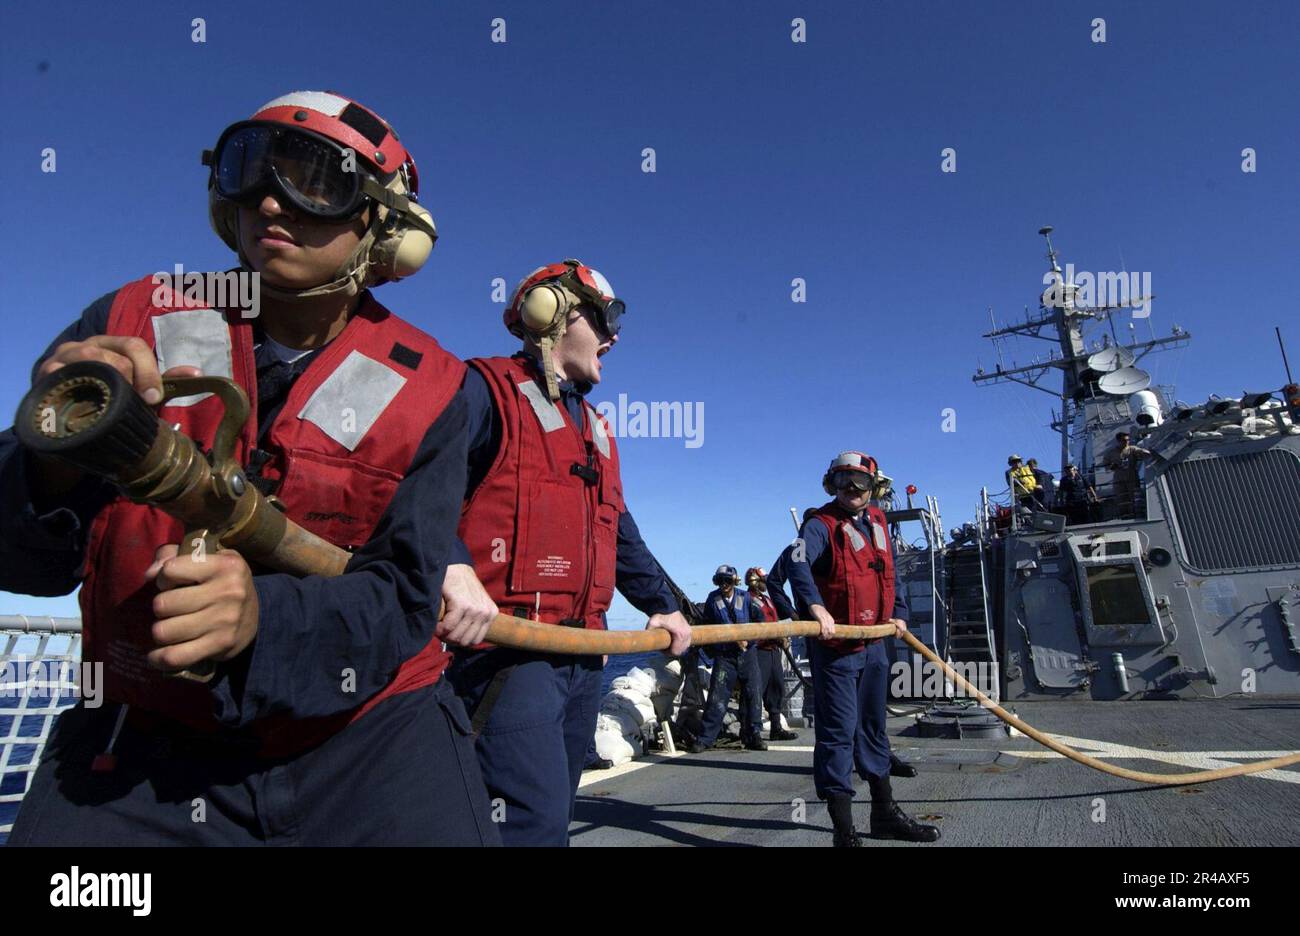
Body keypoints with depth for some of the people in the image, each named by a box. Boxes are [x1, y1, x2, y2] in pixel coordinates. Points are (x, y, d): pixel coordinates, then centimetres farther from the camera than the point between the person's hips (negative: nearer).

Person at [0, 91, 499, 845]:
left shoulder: (424, 387, -6)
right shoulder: (133, 323, -2)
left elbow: (400, 602, -10)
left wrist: (260, 618, -29)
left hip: (369, 735, -1)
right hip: (146, 735, 2)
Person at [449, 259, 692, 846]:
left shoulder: (595, 430, 24)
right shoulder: (488, 389, -2)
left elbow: (620, 534, 31)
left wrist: (661, 602, 30)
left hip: (583, 656, 9)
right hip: (507, 645, -9)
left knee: (554, 815, 15)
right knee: (535, 820, -15)